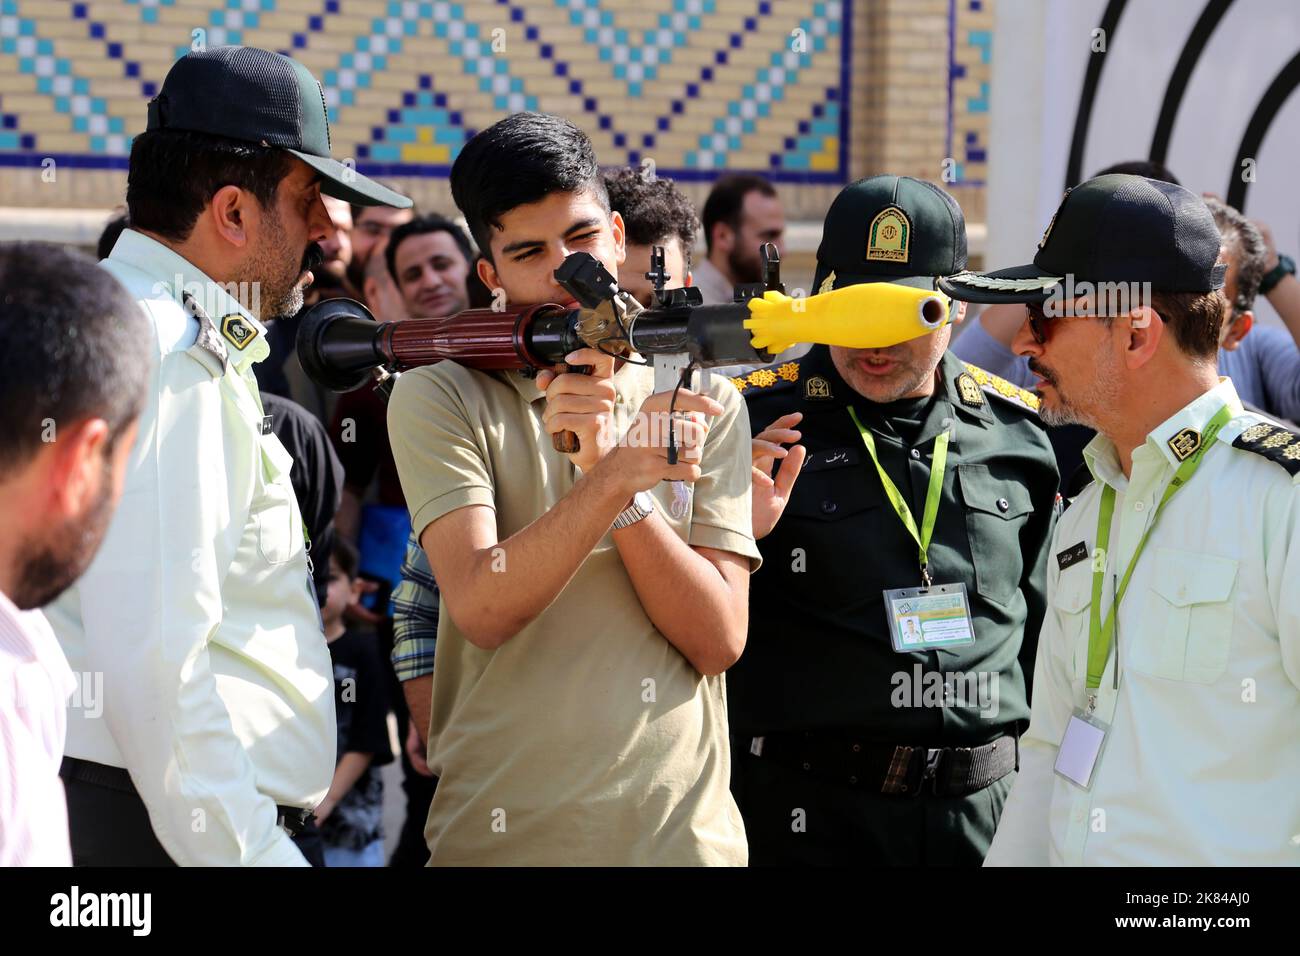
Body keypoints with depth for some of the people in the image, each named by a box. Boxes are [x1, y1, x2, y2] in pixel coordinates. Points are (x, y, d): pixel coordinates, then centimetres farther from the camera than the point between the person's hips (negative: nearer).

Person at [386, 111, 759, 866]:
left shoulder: (707, 406, 6)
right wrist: (613, 479, -26)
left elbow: (719, 639, -5)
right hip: (502, 832, -2)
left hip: (683, 830, 2)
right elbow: (481, 610, -15)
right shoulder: (440, 399, -1)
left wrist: (617, 475, -15)